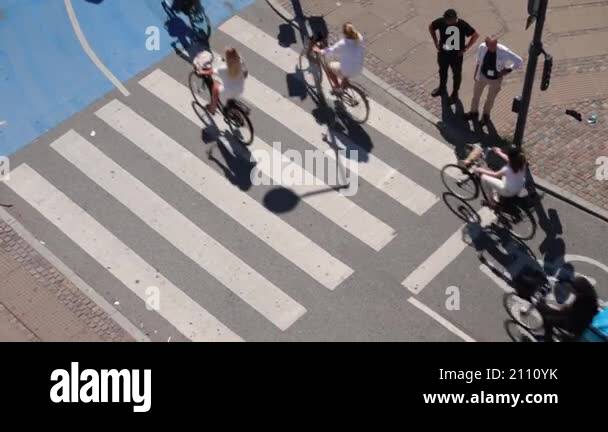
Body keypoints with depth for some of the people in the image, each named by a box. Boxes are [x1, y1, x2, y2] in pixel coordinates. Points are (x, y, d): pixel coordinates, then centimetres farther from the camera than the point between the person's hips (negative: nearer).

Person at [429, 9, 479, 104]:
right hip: (443, 53, 3)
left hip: (456, 55, -3)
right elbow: (431, 27, 2)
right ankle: (442, 88, 52)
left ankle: (455, 94, 37)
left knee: (457, 74, 16)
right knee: (442, 71, 25)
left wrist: (466, 48, -13)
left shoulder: (463, 25, -26)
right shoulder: (441, 21, -19)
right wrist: (436, 42, 0)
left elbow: (475, 35, -15)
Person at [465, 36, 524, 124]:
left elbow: (519, 61, -22)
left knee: (490, 99, 21)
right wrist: (475, 73, 9)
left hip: (495, 79, -2)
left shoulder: (504, 52, -32)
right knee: (476, 95, 21)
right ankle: (474, 112, 49)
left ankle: (486, 114, 51)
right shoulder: (482, 47, -23)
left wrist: (507, 70, -23)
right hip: (482, 75, 2)